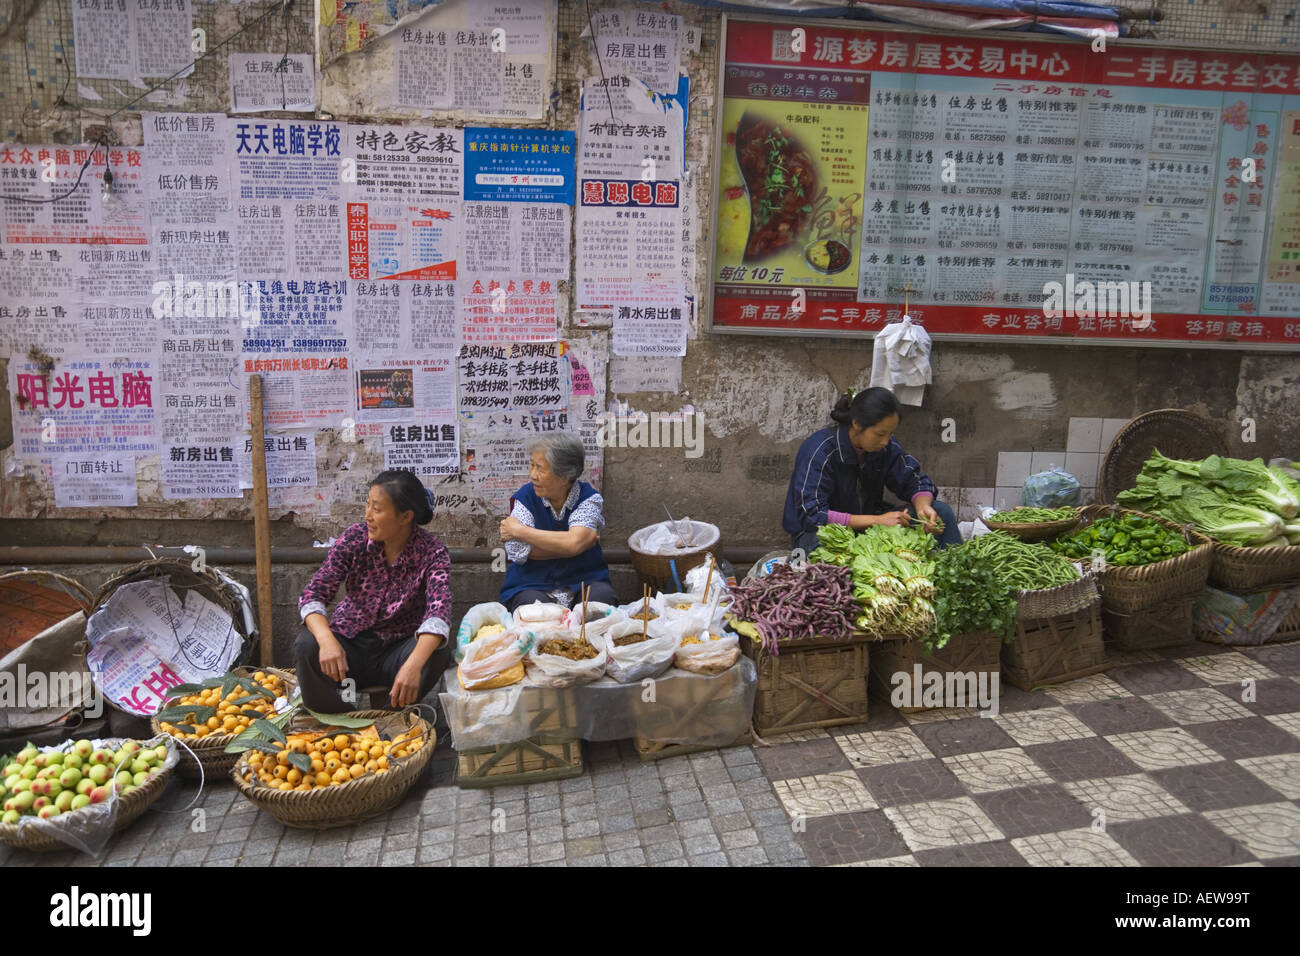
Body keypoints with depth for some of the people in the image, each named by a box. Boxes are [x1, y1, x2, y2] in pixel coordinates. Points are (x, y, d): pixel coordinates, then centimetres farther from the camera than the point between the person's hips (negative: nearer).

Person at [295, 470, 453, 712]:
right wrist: (327, 639, -37)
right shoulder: (354, 538, -8)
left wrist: (413, 665, -48)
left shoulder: (432, 552, -13)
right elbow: (313, 594, -14)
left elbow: (438, 611, -29)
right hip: (350, 643, 2)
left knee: (438, 653, -32)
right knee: (306, 647, -28)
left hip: (398, 649, -1)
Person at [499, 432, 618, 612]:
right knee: (532, 603, -33)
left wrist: (519, 530, -13)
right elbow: (517, 551, -13)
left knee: (602, 597, -29)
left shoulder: (588, 498, -5)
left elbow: (574, 542, -22)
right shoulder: (526, 496, -1)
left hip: (583, 582, 1)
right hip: (532, 585, 0)